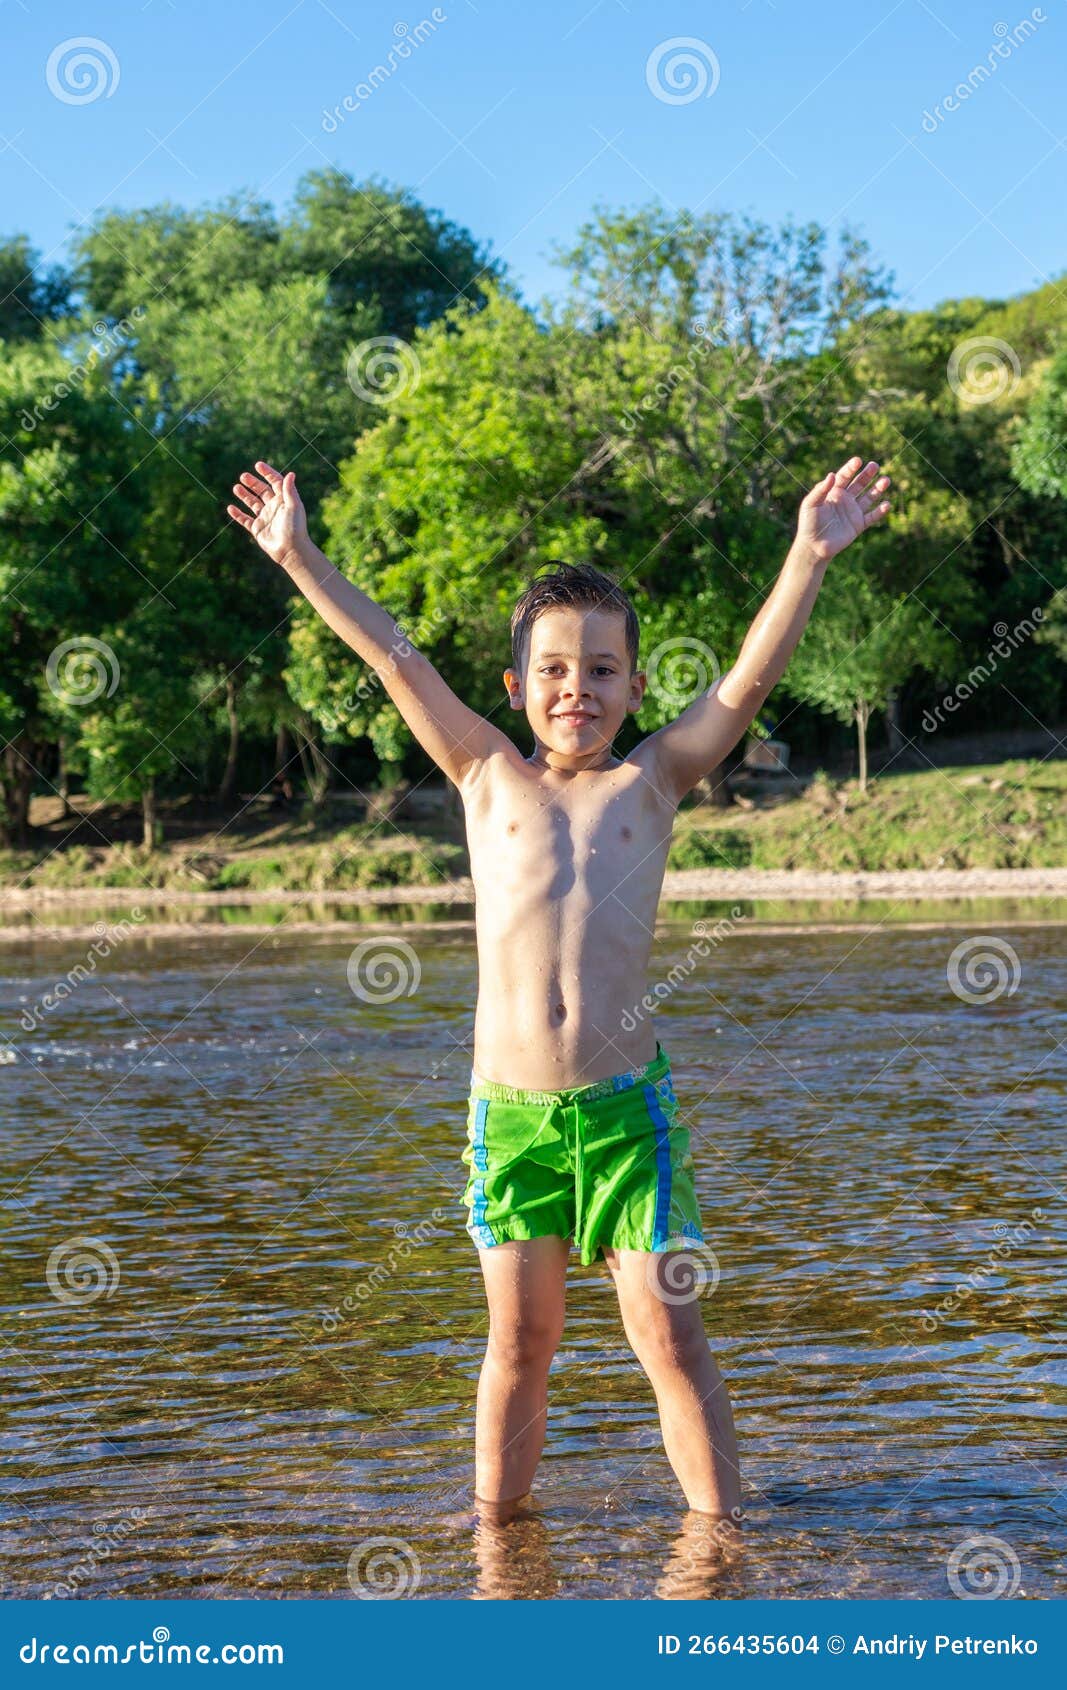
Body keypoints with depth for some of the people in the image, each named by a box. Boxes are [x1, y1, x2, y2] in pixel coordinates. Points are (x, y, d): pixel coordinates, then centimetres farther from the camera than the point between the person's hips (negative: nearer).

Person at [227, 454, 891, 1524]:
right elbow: (396, 659, 8)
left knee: (667, 1332, 0)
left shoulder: (652, 782, 6)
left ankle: (723, 1526, 9)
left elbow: (748, 681, -2)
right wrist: (301, 561, 8)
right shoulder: (490, 780, 8)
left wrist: (809, 558, -11)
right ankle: (495, 1524, 21)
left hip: (625, 1105, -1)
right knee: (519, 1337, 9)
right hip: (510, 1109, 1)